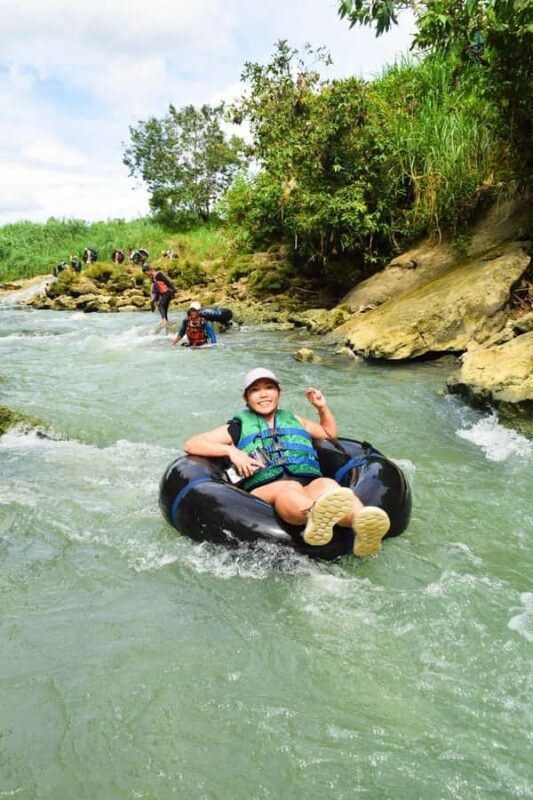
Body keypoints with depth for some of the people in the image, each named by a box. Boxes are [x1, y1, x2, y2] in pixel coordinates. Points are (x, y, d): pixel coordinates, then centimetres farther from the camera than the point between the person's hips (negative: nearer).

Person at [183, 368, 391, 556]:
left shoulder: (293, 420, 36)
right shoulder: (239, 427, 25)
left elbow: (330, 434, 48)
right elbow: (191, 445, 16)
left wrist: (322, 408, 30)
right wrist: (231, 450, 1)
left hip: (309, 485, 3)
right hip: (265, 491, -2)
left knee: (326, 485, -35)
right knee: (290, 488, -40)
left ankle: (363, 524, -67)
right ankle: (315, 514, -75)